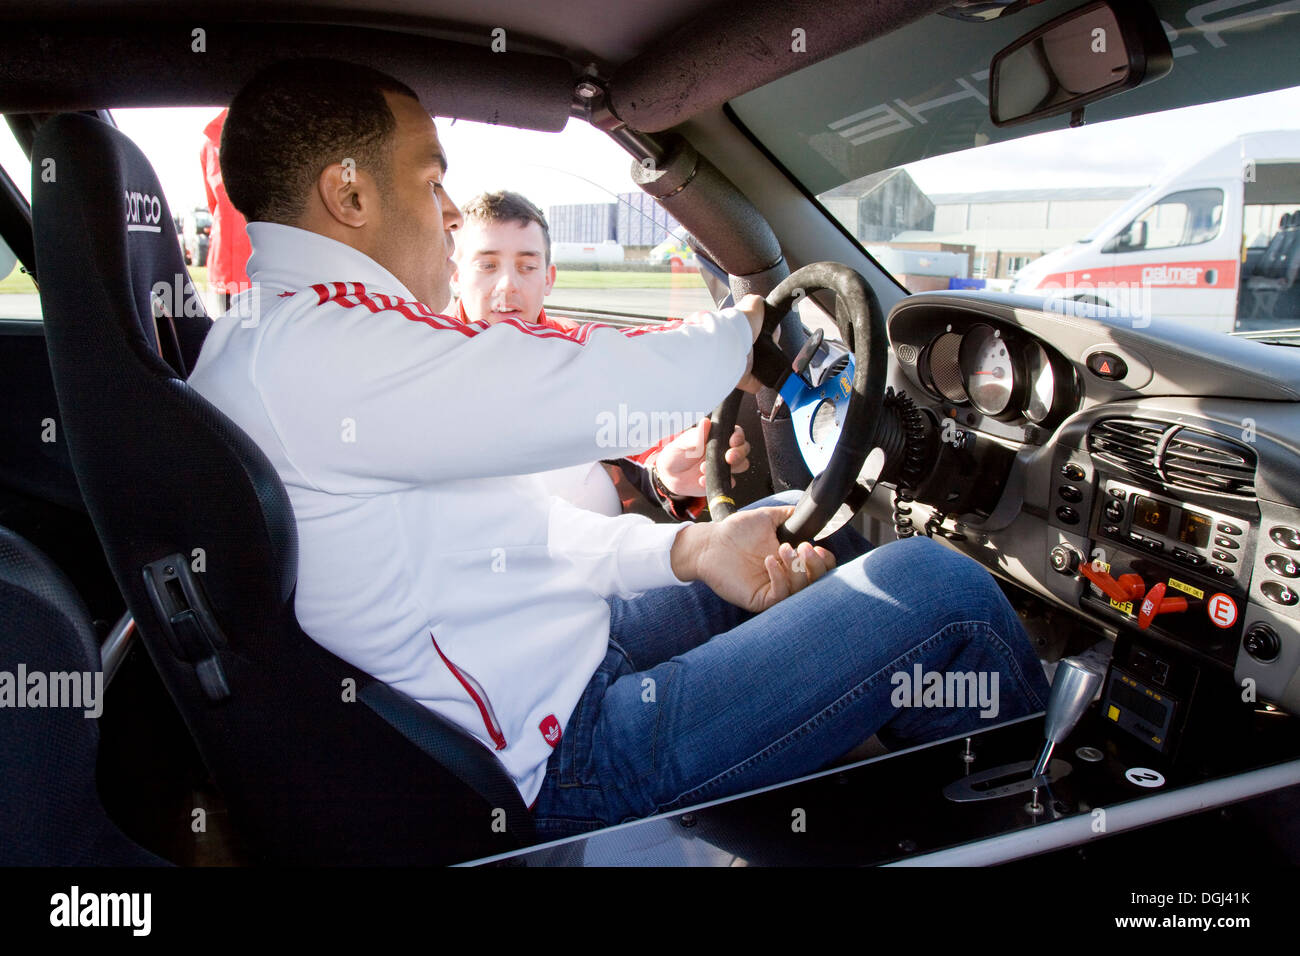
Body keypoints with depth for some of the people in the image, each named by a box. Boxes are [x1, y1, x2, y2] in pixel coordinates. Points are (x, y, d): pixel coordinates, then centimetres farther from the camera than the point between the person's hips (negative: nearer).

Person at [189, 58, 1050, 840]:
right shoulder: (309, 348, -22)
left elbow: (505, 519, 10)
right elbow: (608, 386, -24)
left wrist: (690, 549, 0)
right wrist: (739, 328, -1)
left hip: (560, 653, 11)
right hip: (569, 768, -10)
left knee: (800, 520, 20)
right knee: (938, 588, -11)